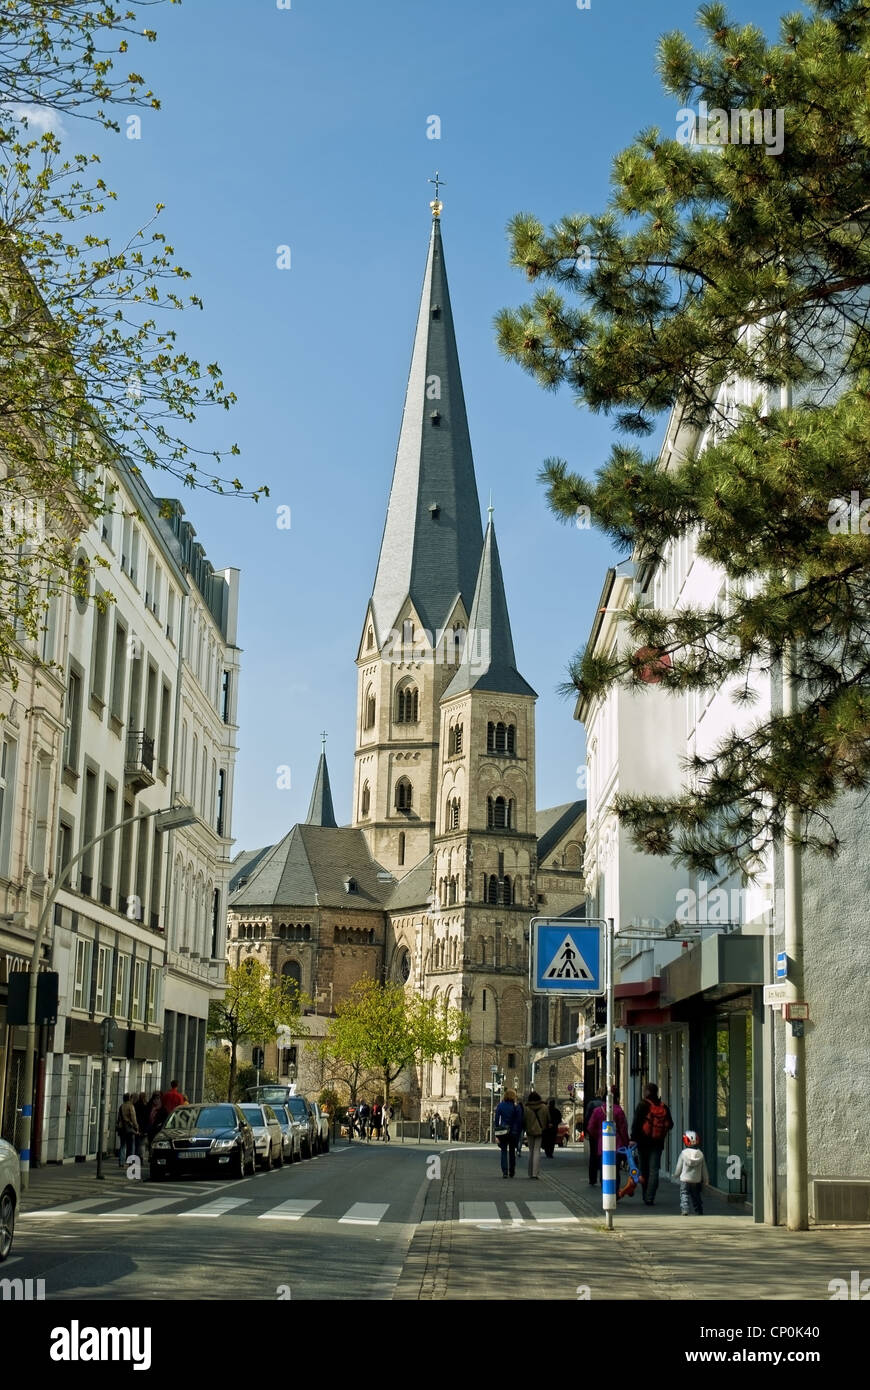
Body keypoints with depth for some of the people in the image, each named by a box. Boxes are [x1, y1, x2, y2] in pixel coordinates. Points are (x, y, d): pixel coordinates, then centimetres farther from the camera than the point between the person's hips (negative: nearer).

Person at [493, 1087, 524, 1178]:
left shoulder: (500, 1105, -3)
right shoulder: (517, 1107, -6)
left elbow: (496, 1119, -3)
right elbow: (520, 1121, -4)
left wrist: (496, 1134, 0)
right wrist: (519, 1133, 4)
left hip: (503, 1132, 0)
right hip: (514, 1132, 0)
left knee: (504, 1152, 5)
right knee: (512, 1151, 15)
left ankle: (505, 1172, -7)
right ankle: (511, 1172, 21)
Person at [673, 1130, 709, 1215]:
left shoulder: (684, 1153, -9)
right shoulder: (700, 1154, -2)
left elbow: (678, 1167, -2)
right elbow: (704, 1169, 5)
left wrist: (676, 1175, 19)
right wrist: (705, 1180, 17)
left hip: (685, 1179, -3)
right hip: (697, 1180, 3)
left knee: (684, 1195, -4)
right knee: (696, 1197, 17)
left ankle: (685, 1210, -24)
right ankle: (699, 1213, 22)